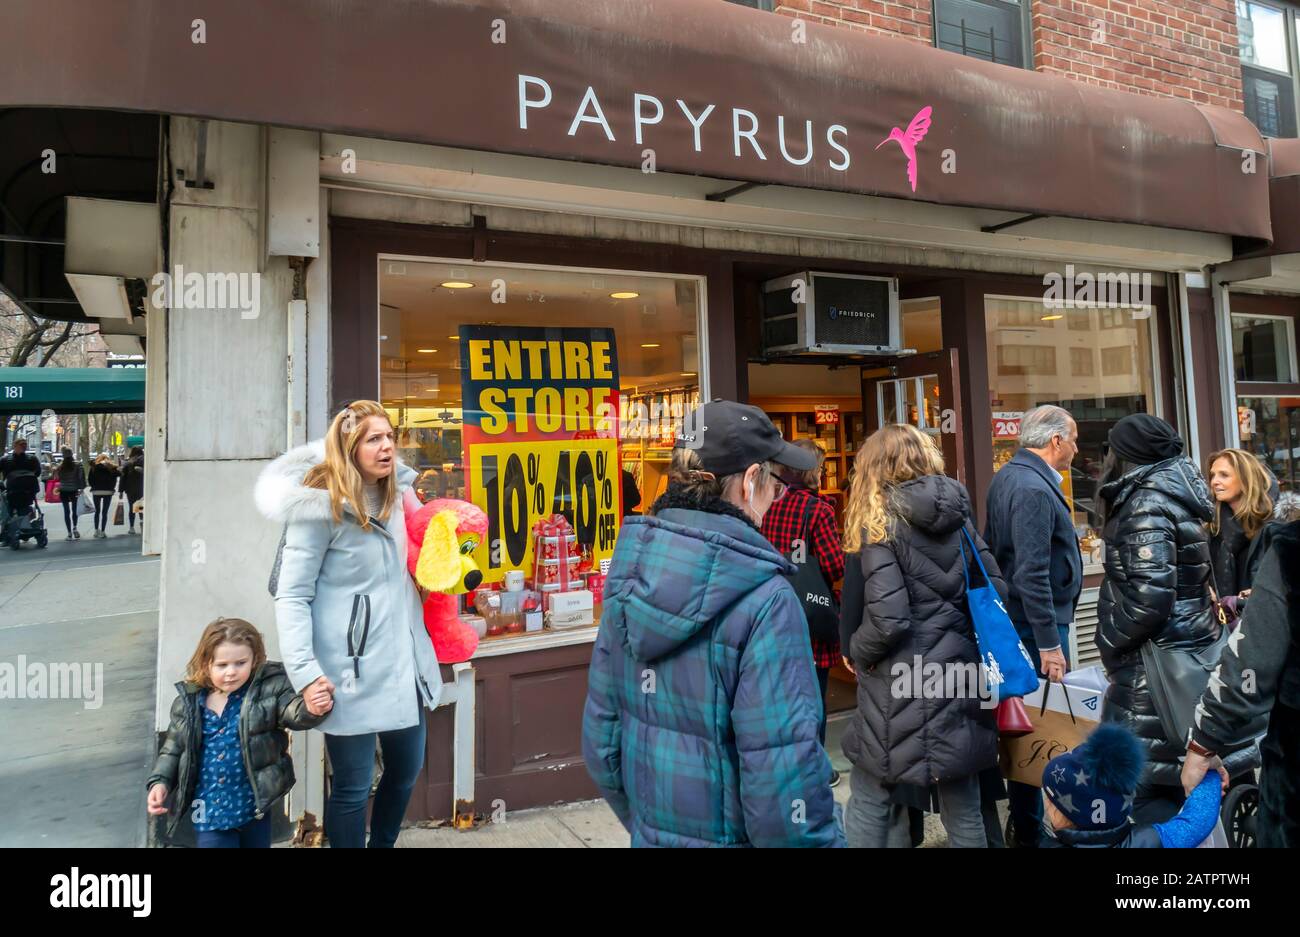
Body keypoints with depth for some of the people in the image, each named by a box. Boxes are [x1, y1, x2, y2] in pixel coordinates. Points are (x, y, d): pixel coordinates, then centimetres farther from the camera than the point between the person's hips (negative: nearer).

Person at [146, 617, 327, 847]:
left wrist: (311, 709, -45)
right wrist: (160, 782, -2)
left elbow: (293, 711, -24)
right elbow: (174, 748, 9)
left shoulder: (268, 688, -12)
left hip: (254, 806, -1)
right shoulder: (189, 701, -2)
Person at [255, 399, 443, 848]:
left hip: (404, 661, 7)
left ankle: (383, 843, 42)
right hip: (353, 669, -7)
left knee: (406, 770, 19)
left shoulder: (398, 496, 8)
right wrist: (305, 672, -17)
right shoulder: (321, 506, -13)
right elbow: (292, 596, -12)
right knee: (352, 787, 6)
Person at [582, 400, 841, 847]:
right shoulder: (765, 601, -23)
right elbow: (784, 787, -25)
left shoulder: (628, 579, -5)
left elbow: (601, 738, 2)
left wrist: (644, 826, 15)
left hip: (653, 834, 5)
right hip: (732, 836, -5)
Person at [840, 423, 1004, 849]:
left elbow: (889, 619, -20)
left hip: (903, 688, -6)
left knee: (868, 806, 10)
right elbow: (997, 593, 5)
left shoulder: (878, 521, -12)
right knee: (964, 811, 17)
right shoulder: (958, 516, 6)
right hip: (960, 678, 6)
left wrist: (856, 653, -2)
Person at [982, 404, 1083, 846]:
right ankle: (1029, 830, 10)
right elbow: (1032, 574, -24)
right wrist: (1049, 643, -22)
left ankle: (1023, 821, 30)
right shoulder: (1034, 488, -19)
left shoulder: (1008, 476, 12)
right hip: (1036, 623, -10)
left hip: (1012, 617, 10)